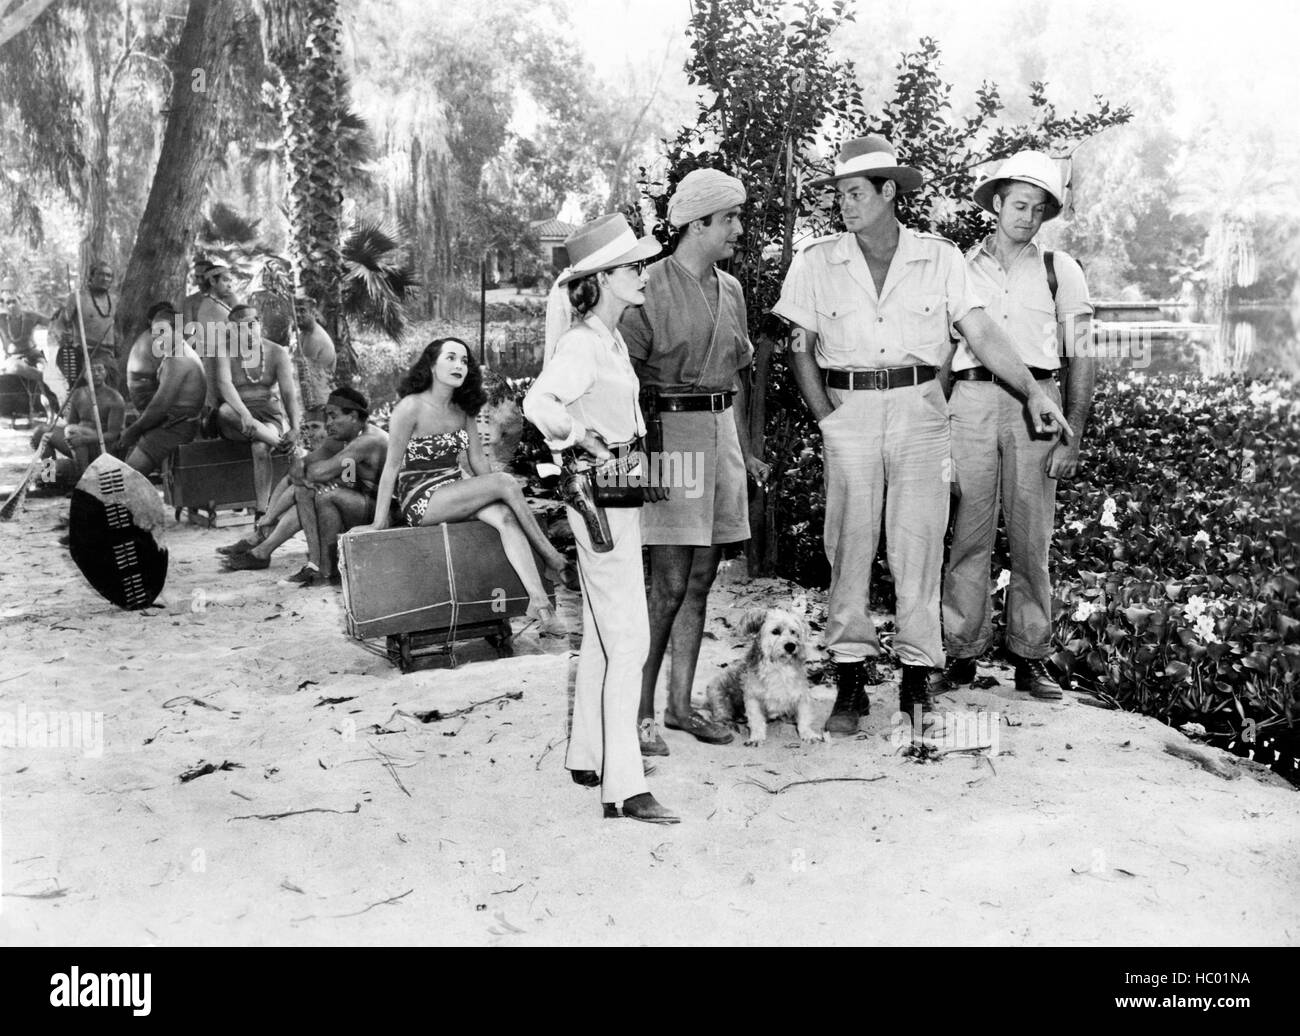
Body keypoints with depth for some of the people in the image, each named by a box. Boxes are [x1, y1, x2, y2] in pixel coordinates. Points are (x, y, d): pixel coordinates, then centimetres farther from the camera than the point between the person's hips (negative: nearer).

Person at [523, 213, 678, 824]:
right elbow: (539, 402, -32)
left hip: (615, 491, 10)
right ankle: (624, 787, -5)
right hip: (598, 493, -10)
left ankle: (587, 757, 29)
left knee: (601, 636, 16)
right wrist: (586, 442, -29)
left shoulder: (613, 342, 14)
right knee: (630, 641, -10)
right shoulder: (580, 343, -16)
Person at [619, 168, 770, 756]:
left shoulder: (729, 288, 14)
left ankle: (681, 703, 20)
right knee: (669, 584, -8)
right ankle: (640, 712, 3)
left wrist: (745, 448, 19)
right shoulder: (652, 288, -8)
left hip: (720, 431, 7)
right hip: (670, 434, -7)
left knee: (701, 579, 9)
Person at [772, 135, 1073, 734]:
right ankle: (851, 679, 8)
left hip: (919, 408, 0)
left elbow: (981, 333, 2)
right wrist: (826, 417, -2)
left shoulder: (940, 259, 6)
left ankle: (918, 676, 7)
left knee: (918, 542, -2)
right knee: (849, 543, 0)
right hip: (849, 410, 0)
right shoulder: (815, 264, 7)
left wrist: (1032, 391, -8)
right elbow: (800, 348, 7)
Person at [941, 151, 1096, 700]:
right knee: (968, 535, -2)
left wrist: (1072, 437, 0)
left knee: (1032, 537, 1)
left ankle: (1030, 658, 10)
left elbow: (1082, 358, 8)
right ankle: (962, 654, 5)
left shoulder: (1060, 270, 11)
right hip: (972, 401, 0)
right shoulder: (960, 265, 12)